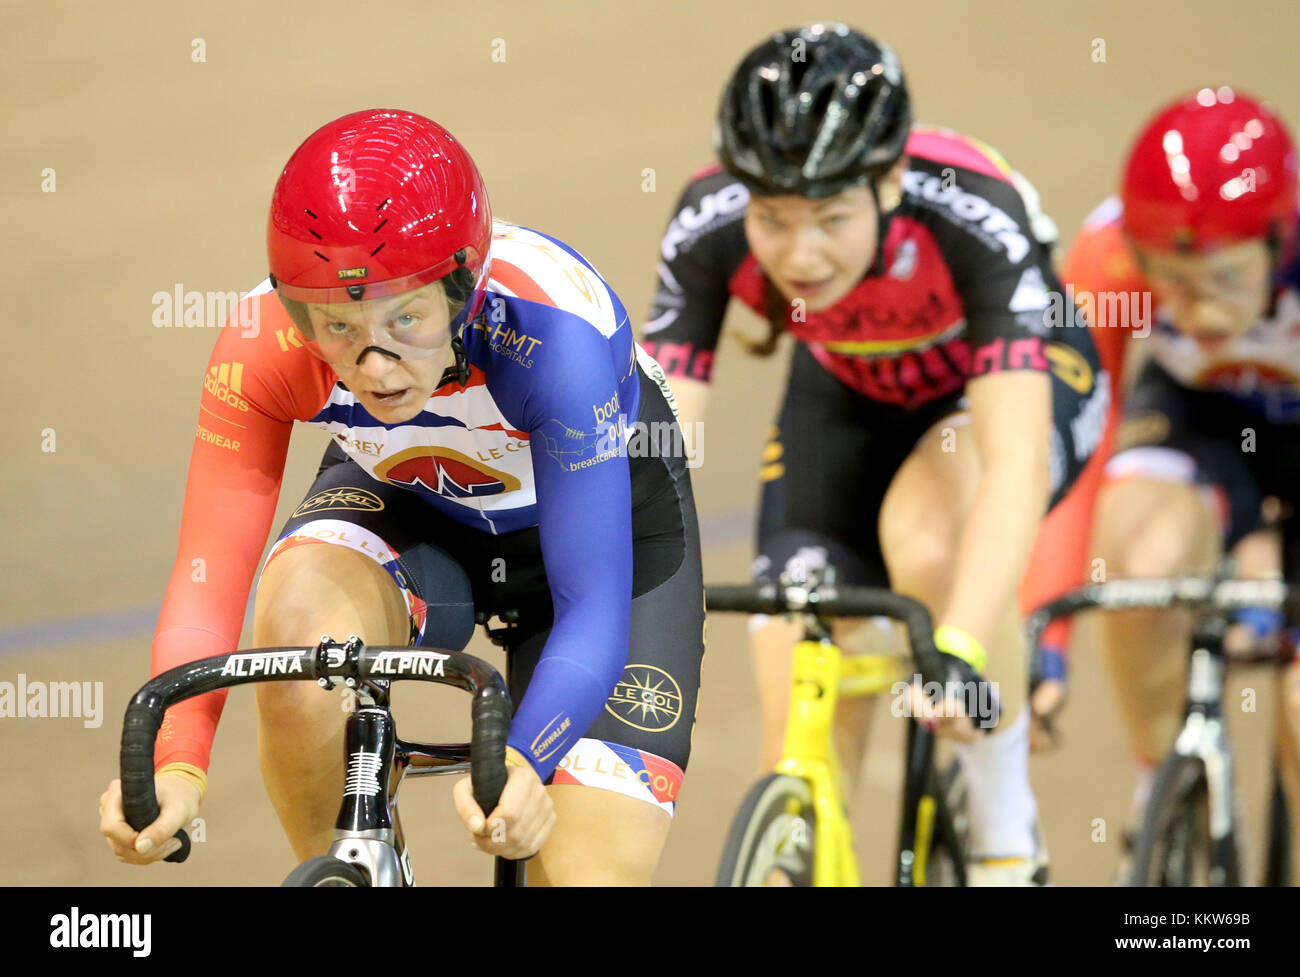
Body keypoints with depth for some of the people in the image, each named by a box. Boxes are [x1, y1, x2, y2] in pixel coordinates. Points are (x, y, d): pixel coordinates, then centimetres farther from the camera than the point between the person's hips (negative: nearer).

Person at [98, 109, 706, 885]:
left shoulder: (553, 333, -39)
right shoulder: (265, 348, -32)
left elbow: (593, 610, -41)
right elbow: (207, 580, -33)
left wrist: (522, 766, -59)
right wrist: (179, 768, -51)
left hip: (608, 518, -2)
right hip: (410, 510, 2)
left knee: (592, 874, -16)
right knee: (302, 614, -34)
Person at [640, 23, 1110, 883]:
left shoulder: (973, 217, -39)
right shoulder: (710, 229, -31)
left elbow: (1015, 460, -47)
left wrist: (960, 650, -60)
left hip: (1022, 379, -3)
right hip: (849, 396, 3)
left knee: (925, 534, -35)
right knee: (801, 750, -10)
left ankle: (1008, 835, -14)